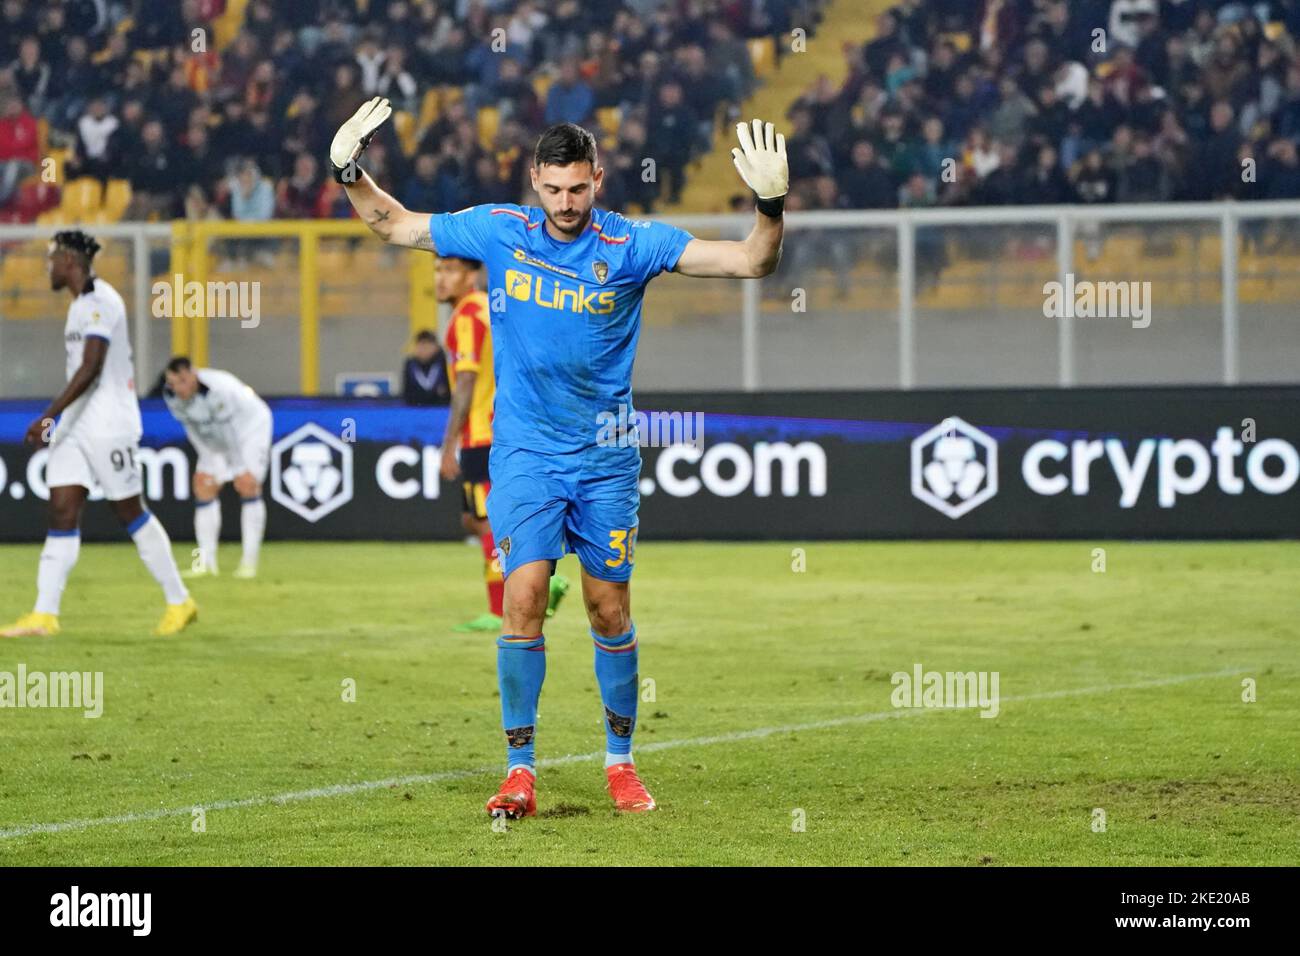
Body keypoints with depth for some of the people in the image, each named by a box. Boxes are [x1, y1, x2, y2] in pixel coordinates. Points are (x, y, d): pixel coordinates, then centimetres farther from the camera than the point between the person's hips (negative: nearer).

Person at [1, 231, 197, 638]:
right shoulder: (81, 302, 14)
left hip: (109, 424, -9)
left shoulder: (100, 301, -16)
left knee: (130, 512, 0)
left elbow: (91, 369, -23)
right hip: (76, 424, 9)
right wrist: (56, 419, 21)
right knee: (61, 514, 0)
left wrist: (49, 416, -25)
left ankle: (180, 602, 12)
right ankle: (44, 615, -5)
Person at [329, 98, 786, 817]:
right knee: (522, 598, -13)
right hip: (525, 453, 0)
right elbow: (394, 226, 12)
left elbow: (750, 263, -10)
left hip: (606, 457, 0)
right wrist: (348, 172, -2)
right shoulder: (499, 231, -1)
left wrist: (770, 206, -27)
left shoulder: (631, 245, -6)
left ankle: (620, 763, 20)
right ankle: (520, 770, -7)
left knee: (610, 609, 4)